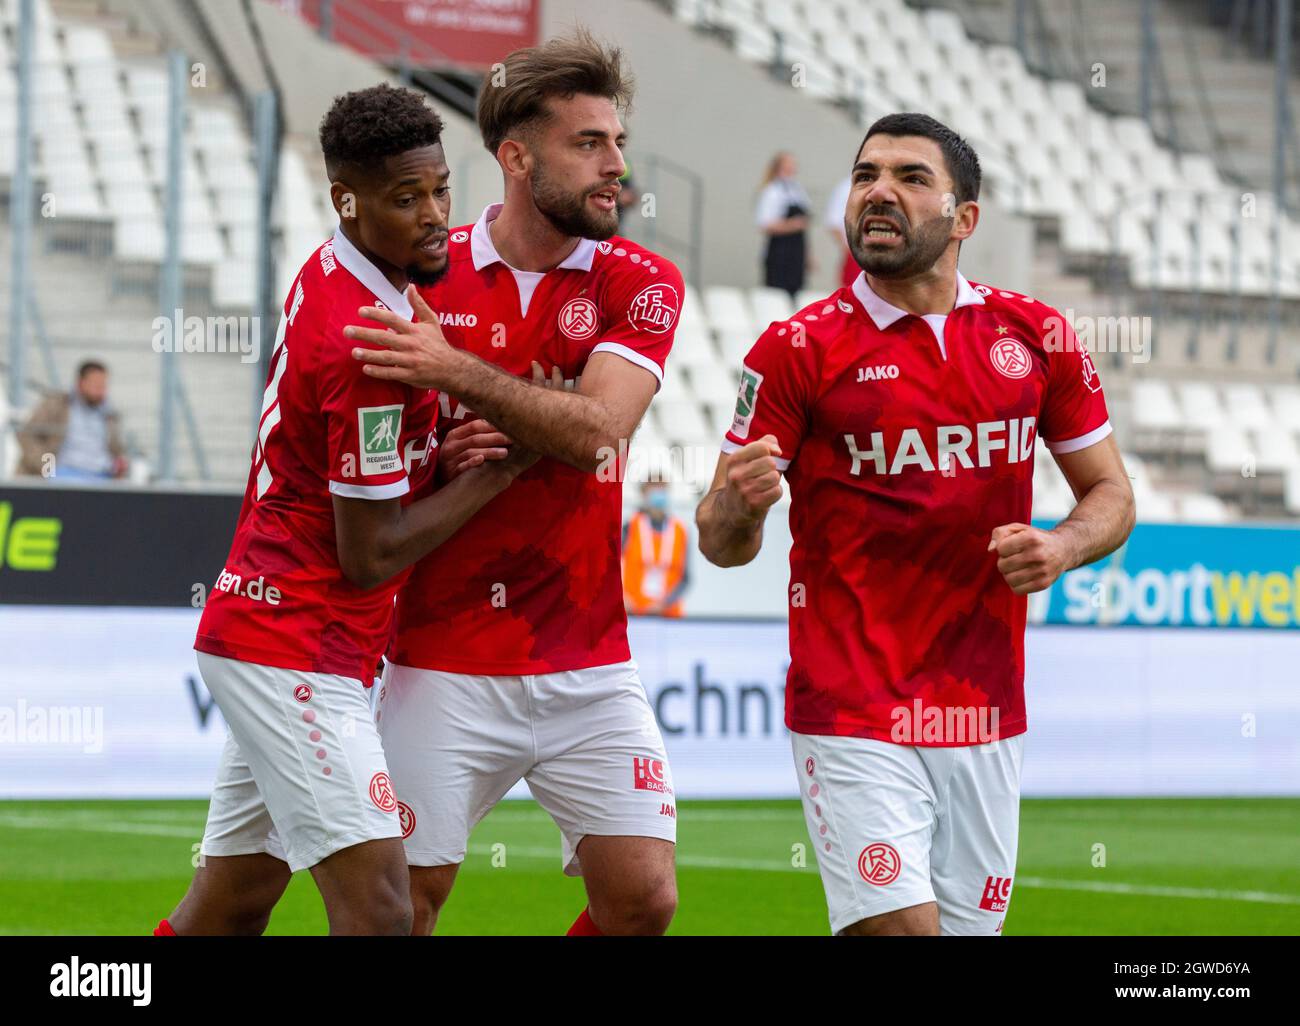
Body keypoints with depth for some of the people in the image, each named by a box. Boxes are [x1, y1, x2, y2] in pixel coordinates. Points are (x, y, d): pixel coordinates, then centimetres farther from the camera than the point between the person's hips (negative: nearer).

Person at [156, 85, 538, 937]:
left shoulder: (331, 273, 7)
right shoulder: (368, 346, -21)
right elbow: (370, 554, -16)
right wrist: (502, 468, -10)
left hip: (264, 635, 10)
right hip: (299, 653, -10)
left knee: (231, 905, 16)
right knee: (380, 911, -17)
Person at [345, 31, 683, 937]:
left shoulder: (641, 284, 0)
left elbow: (595, 430, -17)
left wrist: (458, 370, -27)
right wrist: (435, 460, -12)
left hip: (589, 672, 1)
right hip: (444, 665, -1)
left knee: (643, 900, -5)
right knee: (405, 900, 1)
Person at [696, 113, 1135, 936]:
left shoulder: (1036, 337, 6)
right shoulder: (798, 350, -3)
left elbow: (1111, 494, 14)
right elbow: (722, 544, -3)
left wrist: (1063, 547, -8)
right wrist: (740, 505, -26)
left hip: (987, 718, 4)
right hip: (853, 719, -4)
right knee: (898, 927, -17)